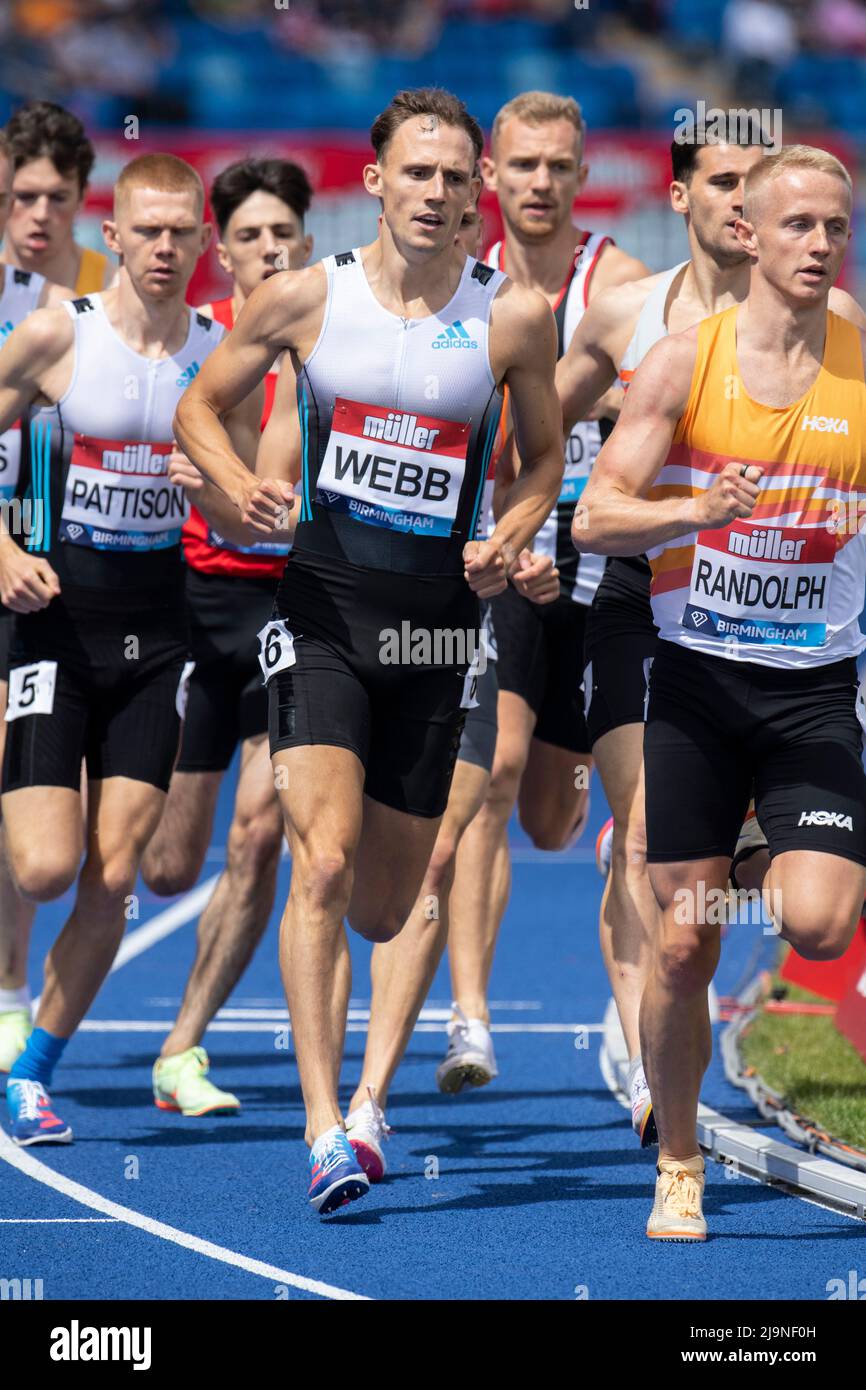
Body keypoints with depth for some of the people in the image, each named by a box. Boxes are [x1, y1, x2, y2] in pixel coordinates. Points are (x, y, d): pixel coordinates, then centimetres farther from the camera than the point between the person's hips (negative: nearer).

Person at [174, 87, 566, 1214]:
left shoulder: (513, 317, 1)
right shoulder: (307, 298, 0)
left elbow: (546, 458, 15)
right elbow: (200, 407, 10)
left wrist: (509, 541, -5)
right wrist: (238, 483, -10)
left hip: (436, 624, 2)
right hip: (323, 611, -2)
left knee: (384, 910, 9)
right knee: (324, 861, -19)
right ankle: (324, 1131, -22)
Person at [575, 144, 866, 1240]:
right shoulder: (685, 360, -2)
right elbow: (595, 519, -4)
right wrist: (696, 511, -23)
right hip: (697, 677, 0)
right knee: (683, 943, 0)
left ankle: (764, 876, 15)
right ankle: (678, 1169, 15)